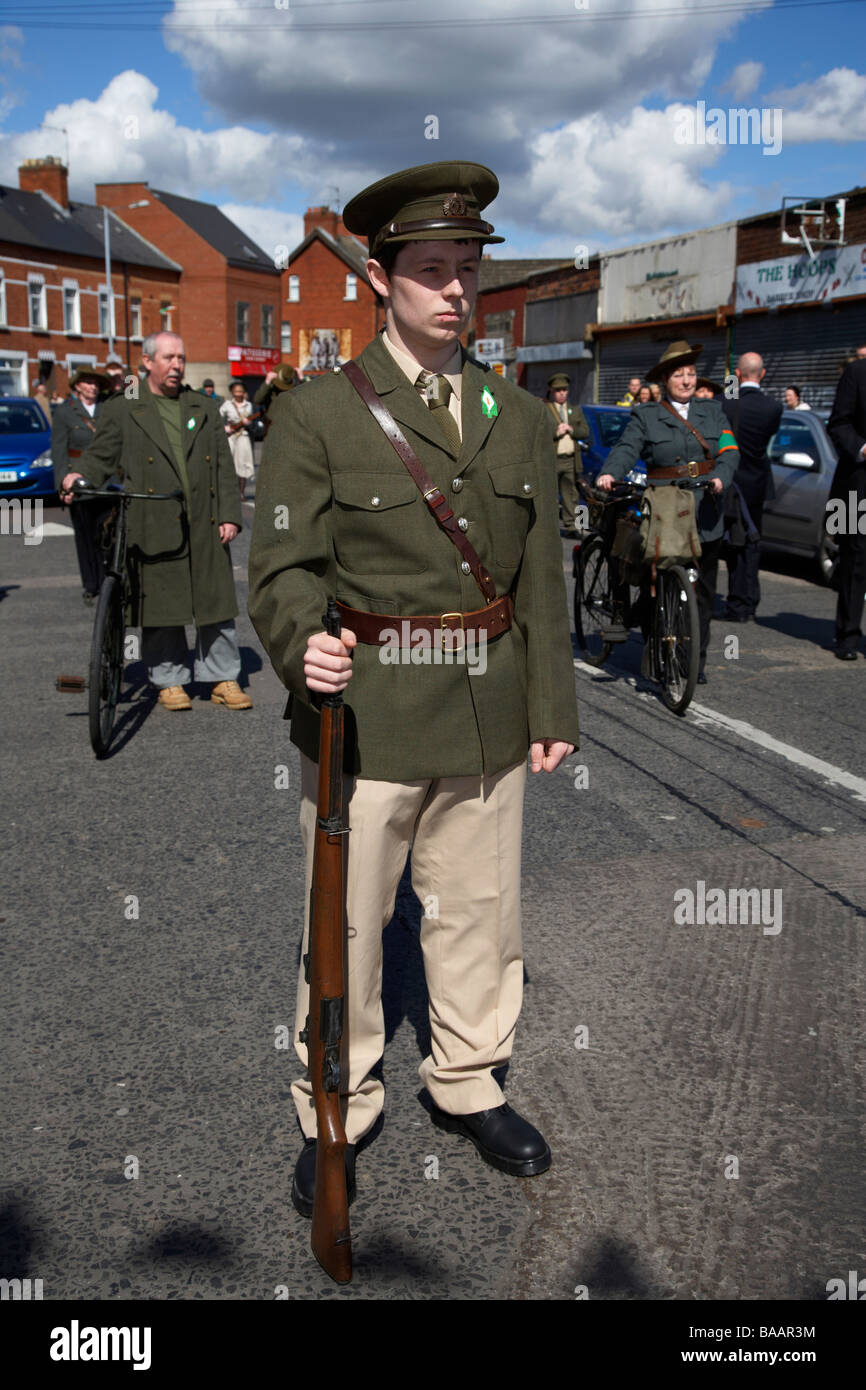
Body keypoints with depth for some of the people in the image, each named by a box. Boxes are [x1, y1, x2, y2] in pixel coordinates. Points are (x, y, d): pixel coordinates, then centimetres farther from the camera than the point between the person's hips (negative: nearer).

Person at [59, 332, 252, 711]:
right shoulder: (122, 411, 8)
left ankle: (224, 679, 15)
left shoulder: (204, 410, 17)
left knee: (216, 603, 4)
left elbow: (224, 468, 13)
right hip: (154, 529, -2)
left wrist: (229, 515, 3)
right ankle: (169, 681, 16)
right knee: (161, 607, 2)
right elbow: (100, 456, 4)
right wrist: (79, 477, -18)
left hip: (206, 528, 3)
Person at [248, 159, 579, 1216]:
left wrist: (553, 709, 10)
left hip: (489, 722, 4)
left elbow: (541, 577, 12)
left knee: (480, 911, 16)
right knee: (347, 926, 8)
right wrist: (303, 643, -29)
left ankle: (468, 1084, 38)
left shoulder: (520, 418, 10)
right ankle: (336, 1114, 29)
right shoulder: (318, 414, -3)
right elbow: (281, 563, -7)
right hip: (365, 719, -4)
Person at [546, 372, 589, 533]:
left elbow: (585, 432, 12)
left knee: (571, 495, 6)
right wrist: (556, 432, -15)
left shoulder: (575, 410, 20)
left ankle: (570, 526, 11)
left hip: (571, 460, 5)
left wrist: (571, 429, -5)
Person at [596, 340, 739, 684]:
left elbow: (730, 451, 4)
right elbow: (626, 449, -7)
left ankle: (696, 659, 16)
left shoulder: (712, 413, 15)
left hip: (705, 516, 3)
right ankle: (653, 653, 7)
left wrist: (720, 476, -17)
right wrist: (610, 474, -28)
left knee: (702, 591, 6)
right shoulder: (645, 417, 7)